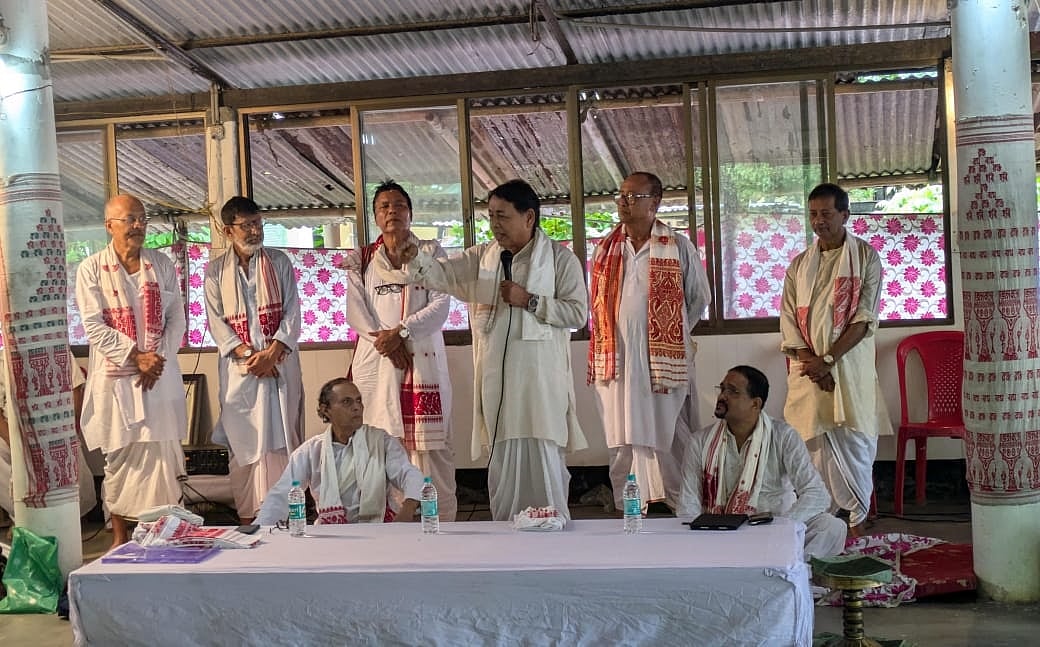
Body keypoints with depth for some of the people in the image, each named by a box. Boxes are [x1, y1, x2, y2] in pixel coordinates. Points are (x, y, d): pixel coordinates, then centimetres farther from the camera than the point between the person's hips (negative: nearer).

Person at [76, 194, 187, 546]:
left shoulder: (162, 265, 7)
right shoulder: (91, 269, -2)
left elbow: (176, 318, 6)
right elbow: (94, 326, -8)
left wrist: (158, 358, -8)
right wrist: (136, 357, -14)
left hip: (161, 374, 2)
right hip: (116, 375, -2)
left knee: (162, 452, 2)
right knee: (120, 455, 3)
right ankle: (119, 536, 12)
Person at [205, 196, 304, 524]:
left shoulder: (279, 263, 7)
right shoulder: (216, 270, 6)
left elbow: (292, 313, 1)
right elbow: (217, 321, 0)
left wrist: (271, 353, -12)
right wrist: (248, 355, -12)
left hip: (280, 364, 0)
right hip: (239, 369, 0)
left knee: (281, 438, -2)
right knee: (243, 442, 0)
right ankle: (248, 516, 5)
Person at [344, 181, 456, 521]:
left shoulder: (431, 252, 9)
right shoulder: (361, 259, 13)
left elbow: (441, 304, -2)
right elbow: (356, 312, 3)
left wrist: (401, 332, -13)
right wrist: (385, 342, -12)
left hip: (423, 358, -1)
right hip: (376, 360, 2)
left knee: (429, 442, -4)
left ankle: (441, 521, 1)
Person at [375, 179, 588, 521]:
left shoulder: (560, 258, 0)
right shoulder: (482, 257, 14)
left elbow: (578, 313, -4)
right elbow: (442, 273, 3)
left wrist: (529, 301, -12)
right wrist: (416, 259, -18)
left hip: (540, 380, -4)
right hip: (495, 379, 5)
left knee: (544, 462, -6)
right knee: (502, 465, 9)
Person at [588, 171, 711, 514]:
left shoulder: (678, 247, -1)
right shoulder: (606, 249, 10)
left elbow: (699, 297, 8)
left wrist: (671, 335, 9)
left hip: (665, 362, -3)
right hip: (616, 360, 3)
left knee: (670, 443, 1)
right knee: (622, 445, 5)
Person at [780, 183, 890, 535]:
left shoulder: (865, 257, 1)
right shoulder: (799, 264, 12)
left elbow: (865, 318, -7)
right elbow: (789, 320, 5)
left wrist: (827, 360, -15)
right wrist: (810, 363, -10)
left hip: (850, 365, -3)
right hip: (808, 369, 3)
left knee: (854, 442, -3)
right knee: (815, 442, 1)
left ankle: (858, 519, 5)